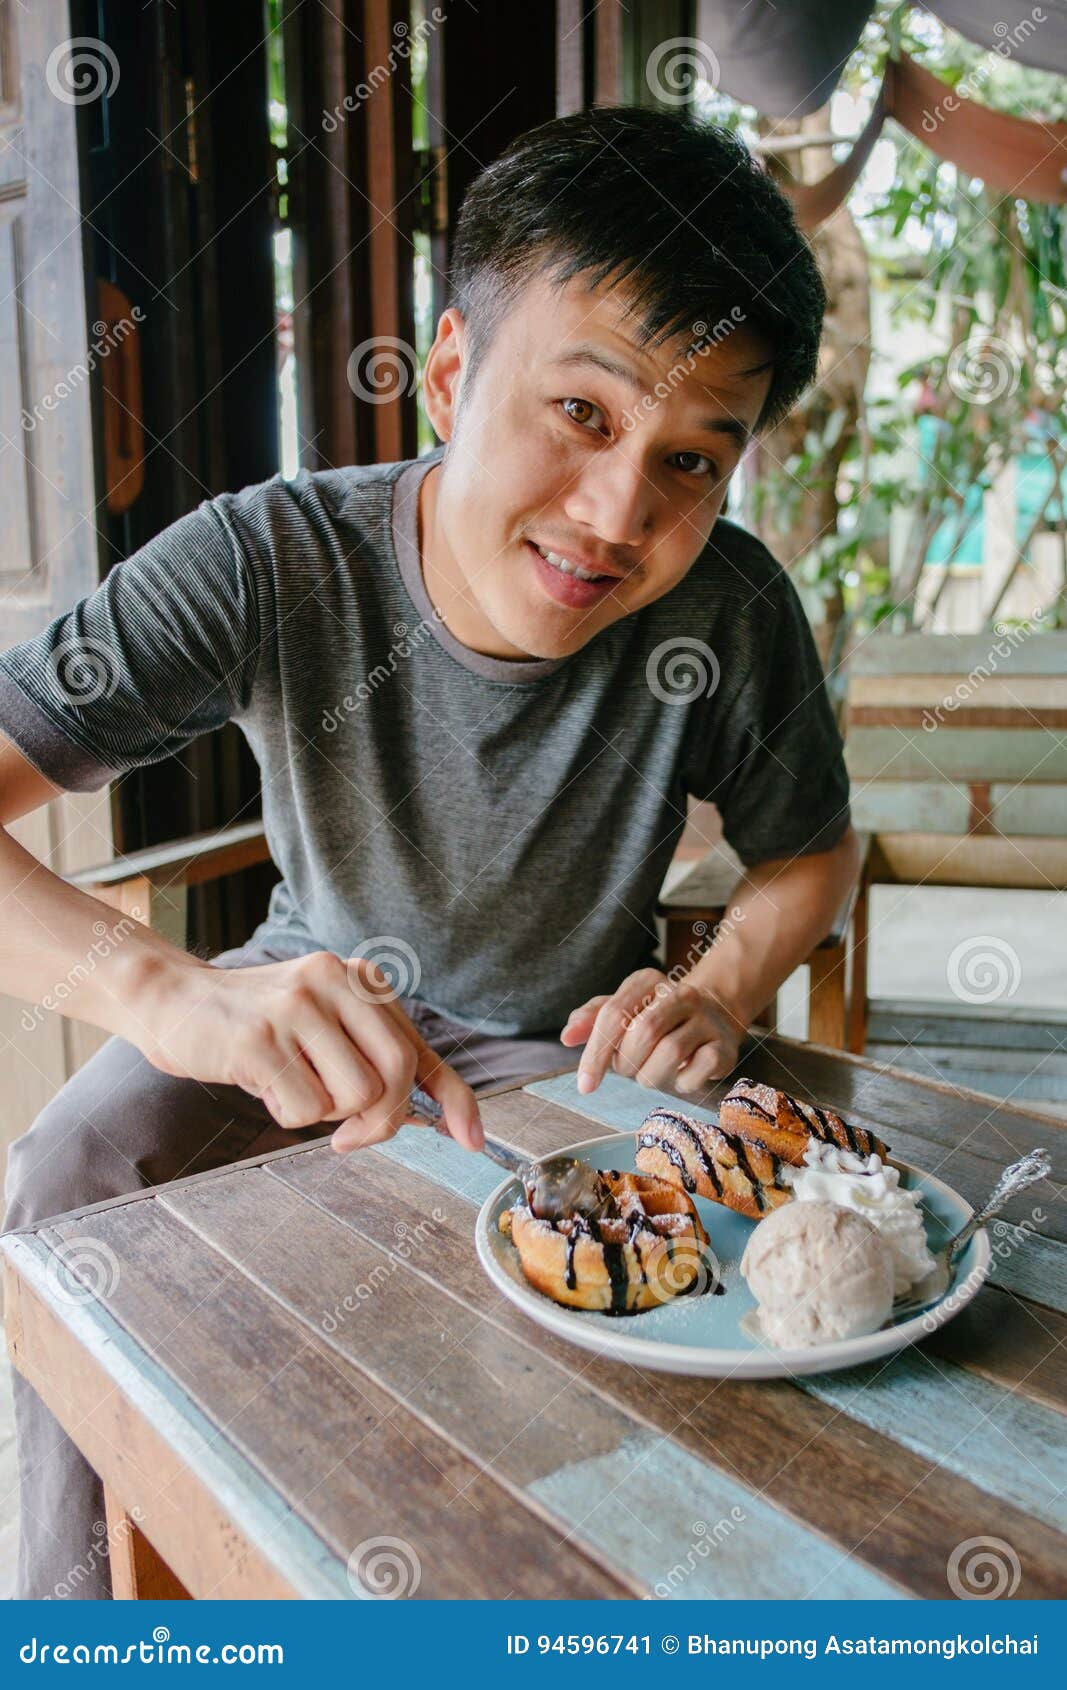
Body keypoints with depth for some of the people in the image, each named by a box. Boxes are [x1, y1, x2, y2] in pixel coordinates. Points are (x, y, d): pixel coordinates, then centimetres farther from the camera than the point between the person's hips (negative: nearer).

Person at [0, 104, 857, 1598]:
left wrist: (722, 990, -25)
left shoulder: (730, 614, -24)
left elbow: (811, 853, -4)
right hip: (314, 986, 0)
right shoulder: (269, 565, -28)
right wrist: (168, 991, -54)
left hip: (560, 1035, 1)